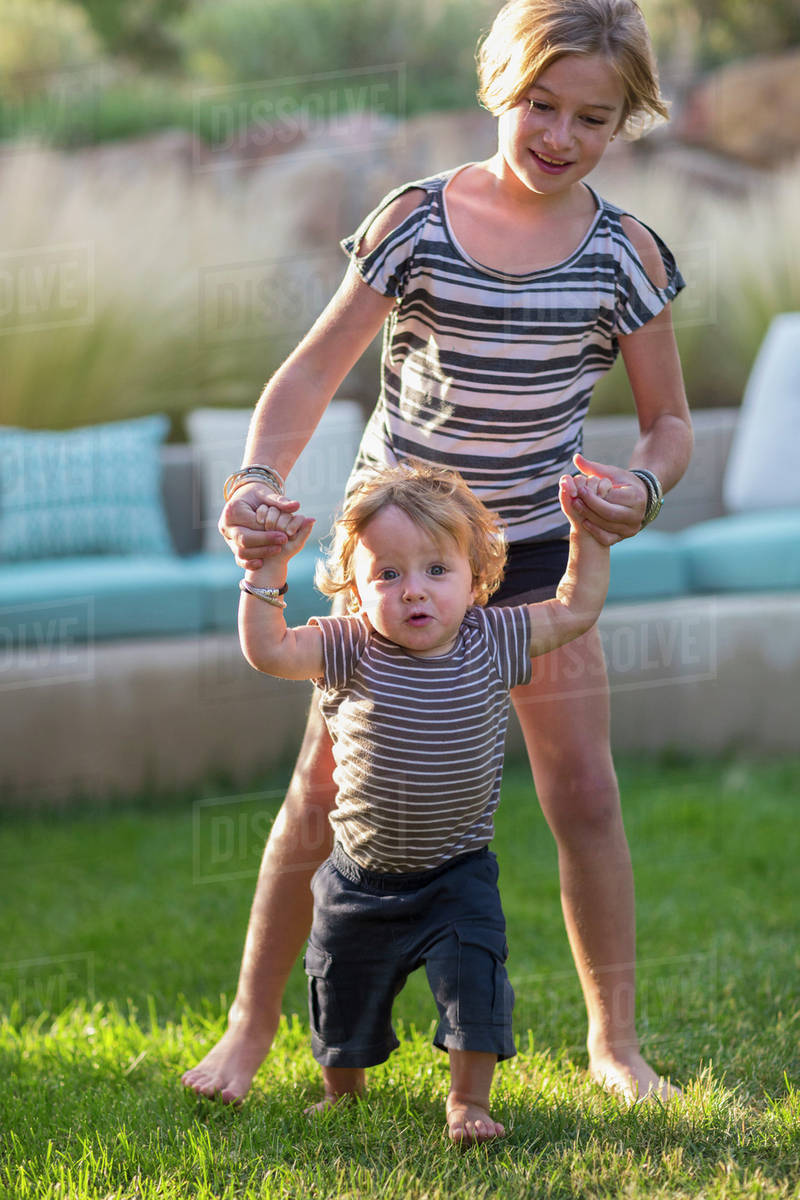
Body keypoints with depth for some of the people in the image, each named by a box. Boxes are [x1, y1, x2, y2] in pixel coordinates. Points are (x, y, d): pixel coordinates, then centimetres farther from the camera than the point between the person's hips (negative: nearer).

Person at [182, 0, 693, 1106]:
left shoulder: (623, 253, -7)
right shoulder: (416, 222, -10)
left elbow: (670, 421, -1)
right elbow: (317, 367, -8)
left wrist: (643, 485, -24)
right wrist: (259, 475, -25)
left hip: (535, 549, 1)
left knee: (584, 794, 0)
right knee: (325, 787, 1)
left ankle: (616, 1043, 14)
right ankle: (249, 1028, 15)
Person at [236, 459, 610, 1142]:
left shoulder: (490, 643, -11)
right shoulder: (351, 651, -14)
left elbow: (575, 611, -1)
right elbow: (267, 651, -22)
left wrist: (587, 531, -8)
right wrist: (269, 565, -28)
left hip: (456, 875, -1)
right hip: (362, 876, 1)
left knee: (474, 984, -12)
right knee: (343, 1000, 15)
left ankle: (468, 1100, 6)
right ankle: (343, 1093, 40)